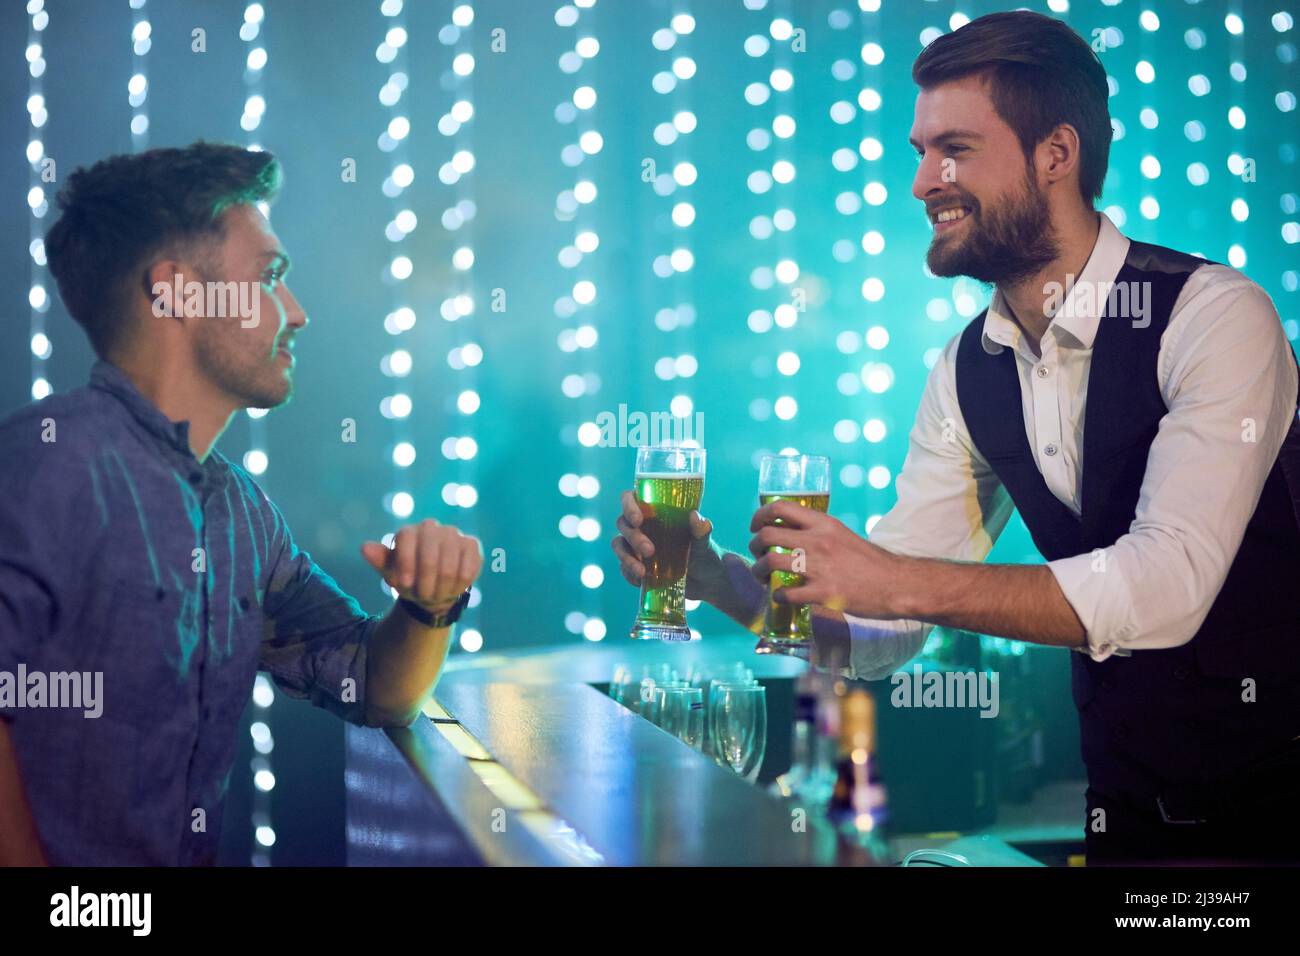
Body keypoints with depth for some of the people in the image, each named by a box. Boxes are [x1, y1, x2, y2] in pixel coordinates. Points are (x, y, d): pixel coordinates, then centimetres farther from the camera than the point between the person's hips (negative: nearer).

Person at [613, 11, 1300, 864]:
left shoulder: (1214, 314, -19)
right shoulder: (968, 371, -1)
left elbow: (1167, 584, -30)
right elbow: (883, 629, 0)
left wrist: (900, 581, -34)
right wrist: (712, 577, -17)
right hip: (1129, 789, 5)